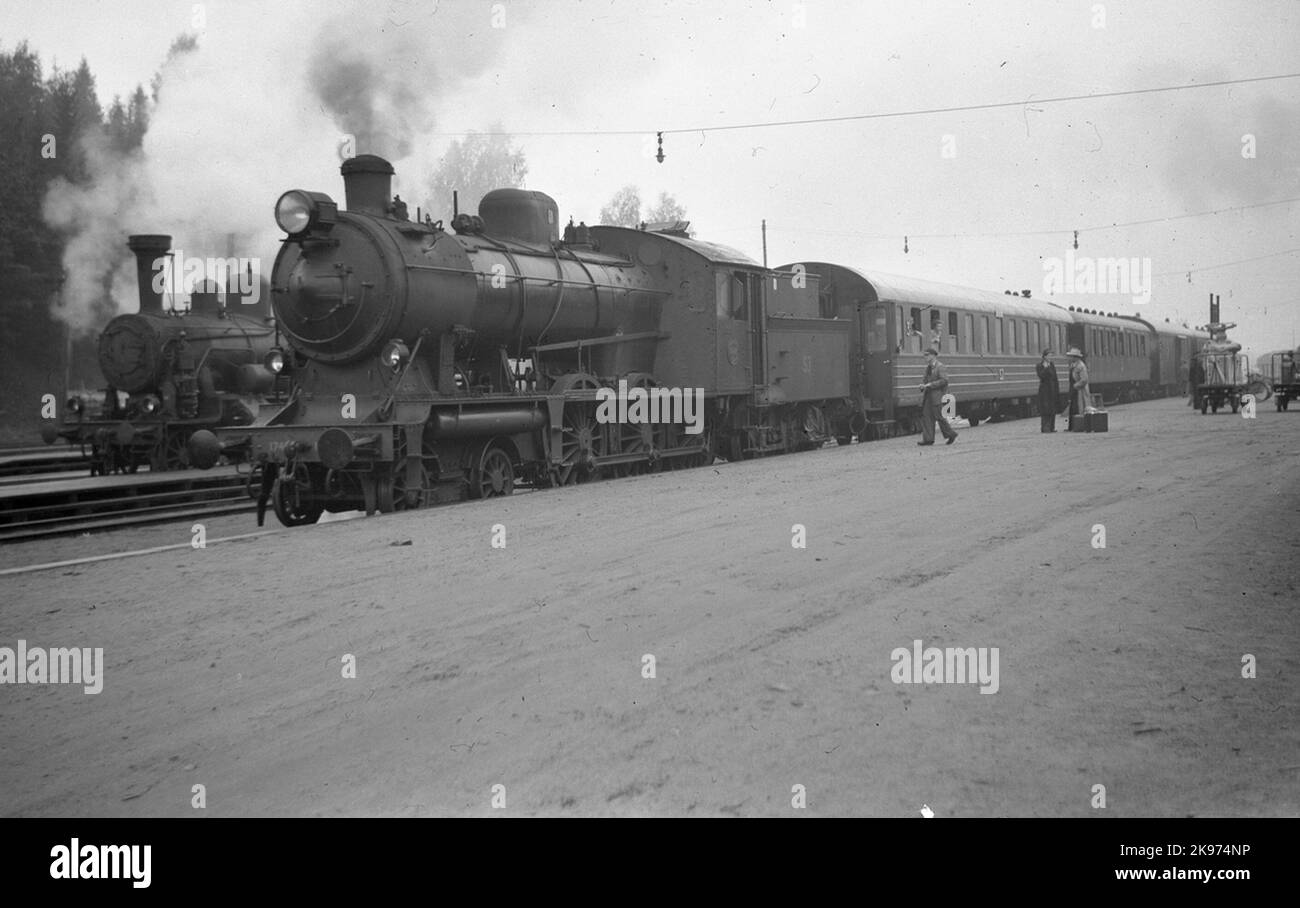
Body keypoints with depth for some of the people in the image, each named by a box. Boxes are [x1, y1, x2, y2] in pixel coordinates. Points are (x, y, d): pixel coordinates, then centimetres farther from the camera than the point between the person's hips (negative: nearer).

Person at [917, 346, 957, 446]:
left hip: (936, 395, -8)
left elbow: (944, 380, -17)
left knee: (938, 415, -6)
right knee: (926, 415, 2)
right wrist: (923, 384, 2)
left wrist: (930, 385, -19)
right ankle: (928, 438, 2)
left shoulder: (940, 366, -11)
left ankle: (951, 435, 9)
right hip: (928, 395, 8)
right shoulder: (928, 367, 15)